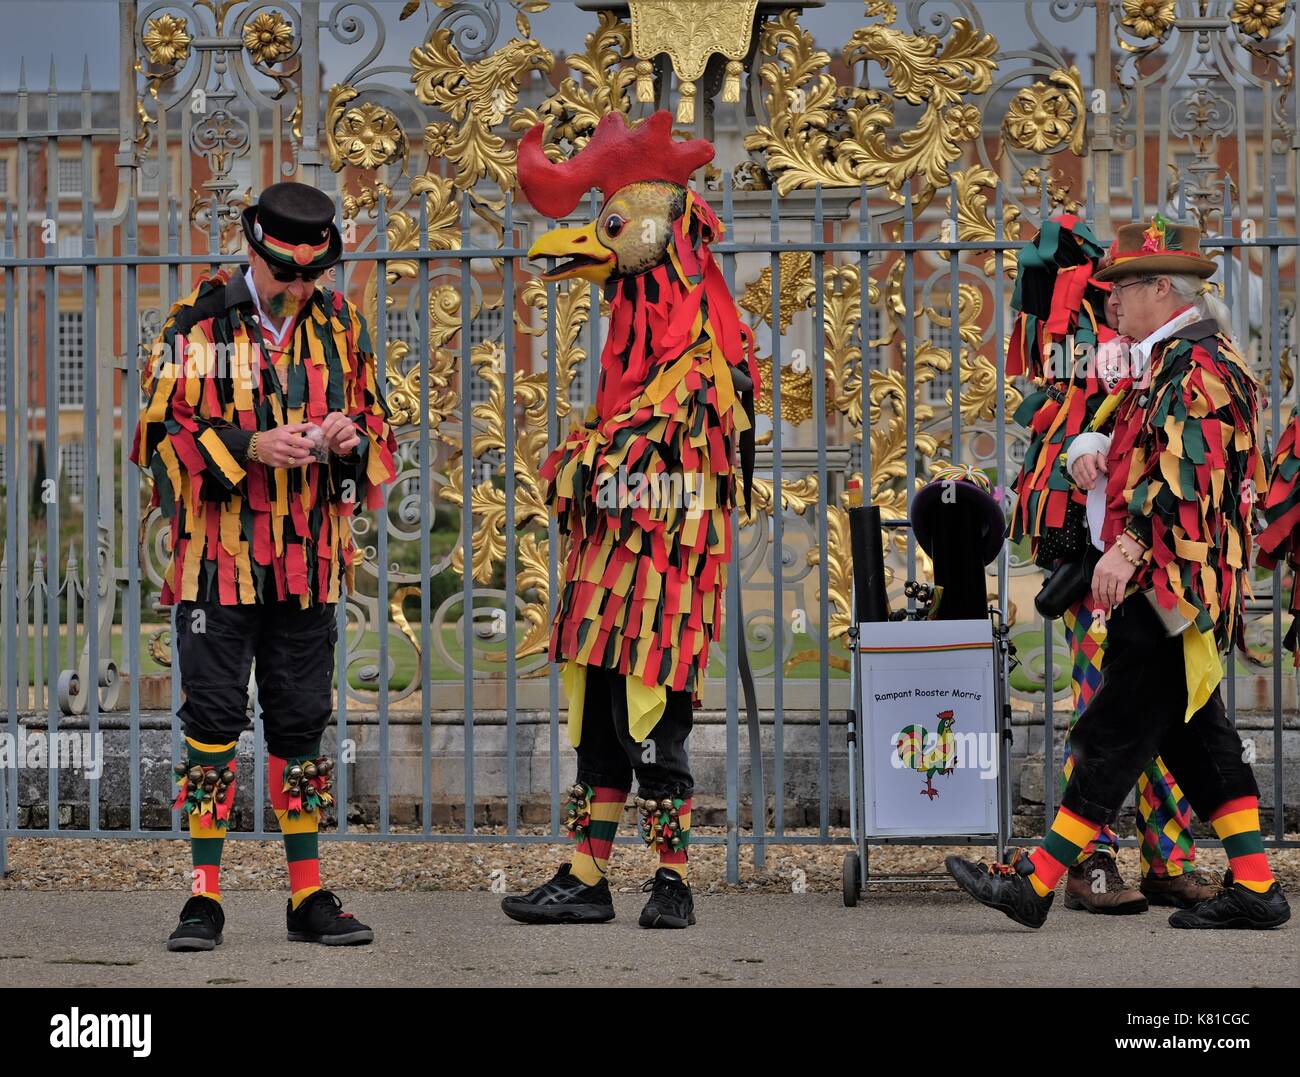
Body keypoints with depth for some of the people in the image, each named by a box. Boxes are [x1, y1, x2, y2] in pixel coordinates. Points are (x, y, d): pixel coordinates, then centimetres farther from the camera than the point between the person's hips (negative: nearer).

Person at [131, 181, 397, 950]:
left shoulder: (341, 327, 8)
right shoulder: (198, 324, -3)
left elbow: (381, 434, 15)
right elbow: (160, 439, -6)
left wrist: (353, 439, -8)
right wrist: (248, 447, -19)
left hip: (308, 562, 3)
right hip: (218, 560, -3)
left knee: (303, 725, 7)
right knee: (213, 719, -4)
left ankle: (309, 898, 13)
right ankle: (206, 897, 2)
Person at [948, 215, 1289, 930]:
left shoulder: (1195, 366, -14)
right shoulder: (1167, 362, 18)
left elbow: (1187, 469, -24)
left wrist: (1127, 546, -27)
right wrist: (1106, 456, 13)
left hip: (1170, 584, -11)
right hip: (1161, 584, 11)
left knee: (1116, 732, -7)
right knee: (1195, 734, 10)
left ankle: (1035, 882, -7)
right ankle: (1253, 889, 11)